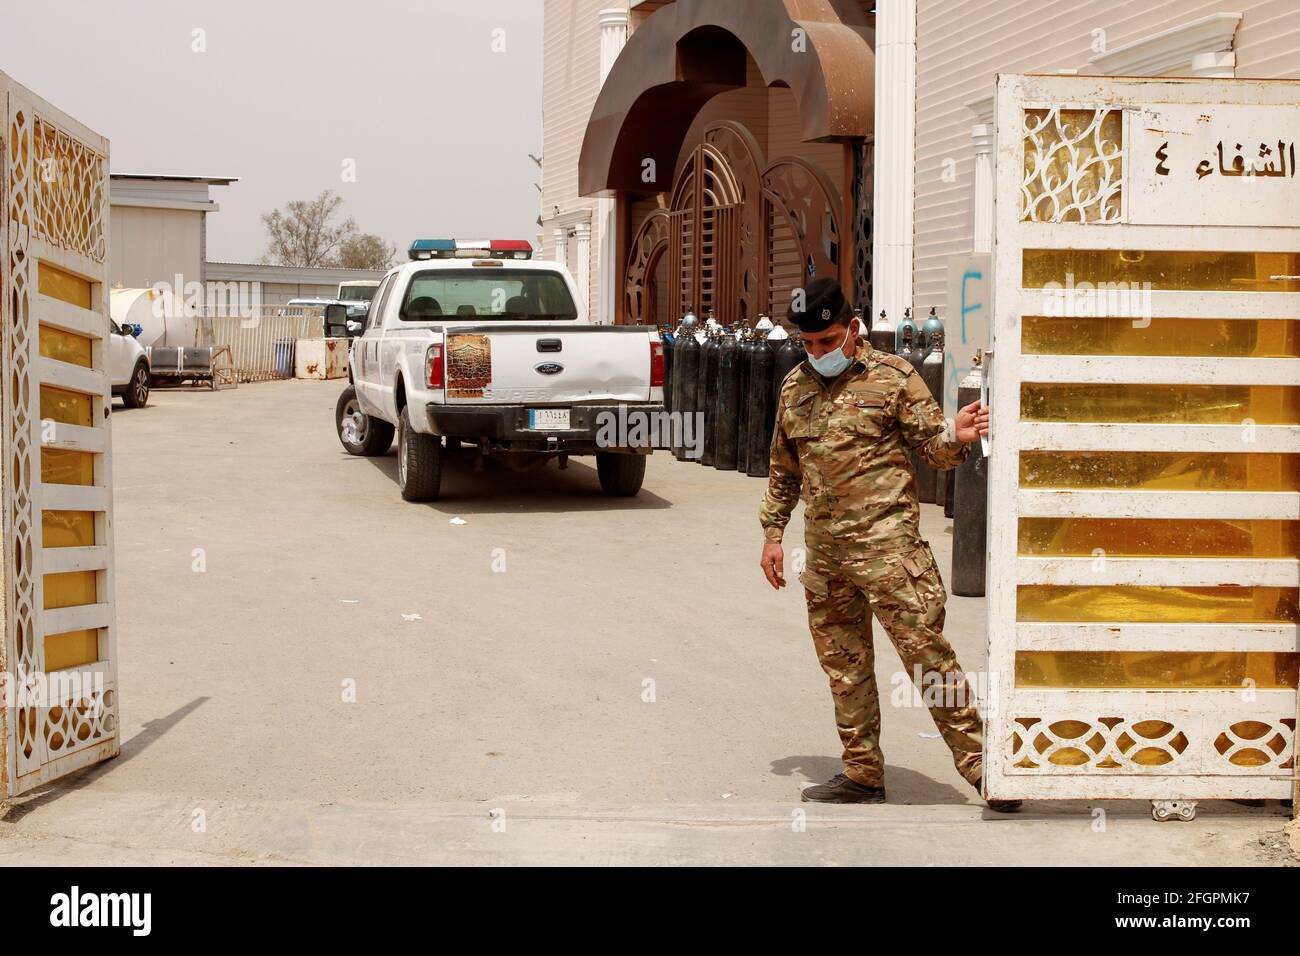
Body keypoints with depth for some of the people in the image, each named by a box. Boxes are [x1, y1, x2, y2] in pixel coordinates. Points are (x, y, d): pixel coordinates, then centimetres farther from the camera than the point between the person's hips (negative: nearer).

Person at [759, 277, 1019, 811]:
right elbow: (783, 469, 23)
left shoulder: (892, 377, -2)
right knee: (843, 664, 11)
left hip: (886, 544, -6)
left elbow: (933, 448, -3)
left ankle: (977, 763, -2)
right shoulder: (795, 388, 14)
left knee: (926, 651, -8)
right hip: (824, 553, 6)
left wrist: (957, 437, -25)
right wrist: (773, 532, 19)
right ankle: (862, 775, 21)